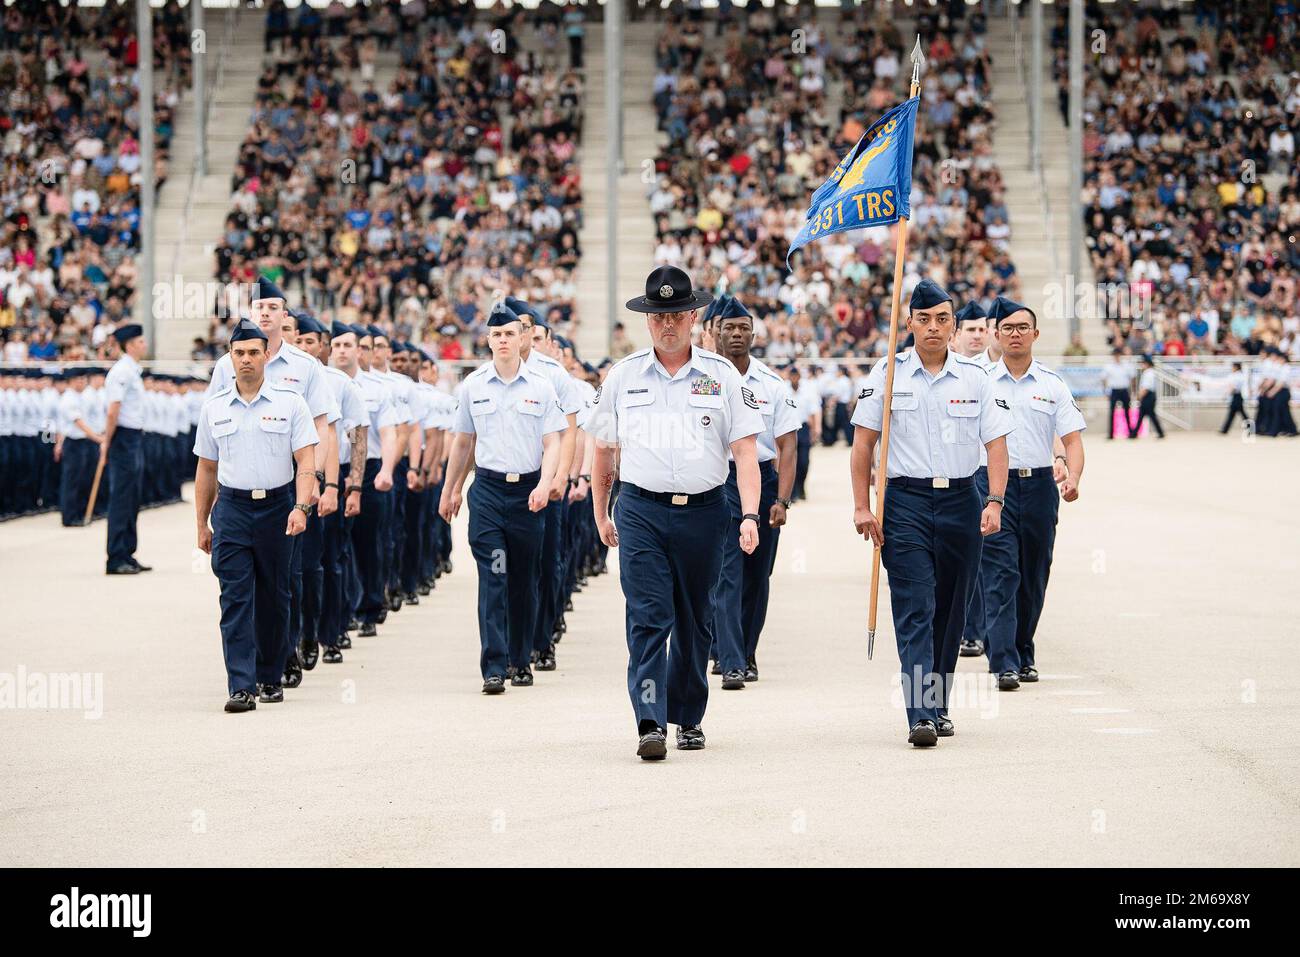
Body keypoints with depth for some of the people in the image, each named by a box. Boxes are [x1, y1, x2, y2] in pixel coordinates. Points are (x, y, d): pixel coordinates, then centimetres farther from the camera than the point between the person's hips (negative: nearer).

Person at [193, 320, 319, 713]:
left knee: (273, 598, 8)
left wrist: (300, 508, -18)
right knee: (235, 598, -8)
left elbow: (306, 462, -4)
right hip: (231, 507, 1)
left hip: (277, 506, -1)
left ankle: (271, 678, 22)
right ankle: (241, 686, -13)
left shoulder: (289, 402, 0)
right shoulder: (214, 408, 7)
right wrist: (201, 524, 13)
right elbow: (206, 469, 14)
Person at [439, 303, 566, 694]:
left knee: (524, 580, 7)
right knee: (493, 576, -10)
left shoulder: (540, 386, 2)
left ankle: (521, 661, 20)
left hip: (528, 489, 0)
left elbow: (552, 443, 0)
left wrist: (545, 485, -16)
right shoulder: (473, 385, 5)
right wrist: (450, 490, 18)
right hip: (488, 488, 0)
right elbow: (463, 442, 15)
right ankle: (493, 667, -14)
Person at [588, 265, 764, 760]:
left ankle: (689, 717, 24)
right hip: (641, 510, -1)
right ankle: (650, 724, -17)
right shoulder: (622, 377, 7)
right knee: (648, 617, -11)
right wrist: (601, 515, 18)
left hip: (703, 511, 1)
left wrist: (750, 515, -11)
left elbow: (745, 450, 0)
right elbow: (604, 451, 16)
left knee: (695, 621, 10)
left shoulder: (721, 376, 4)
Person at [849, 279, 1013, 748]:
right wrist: (862, 506, -4)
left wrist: (995, 502, -8)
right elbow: (863, 442, 2)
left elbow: (996, 442, 4)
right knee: (914, 610, -11)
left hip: (960, 501, 3)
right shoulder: (888, 372, 1)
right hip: (905, 502, -2)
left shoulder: (974, 376, 6)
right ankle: (920, 715, -18)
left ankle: (938, 705, 23)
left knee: (951, 611, 9)